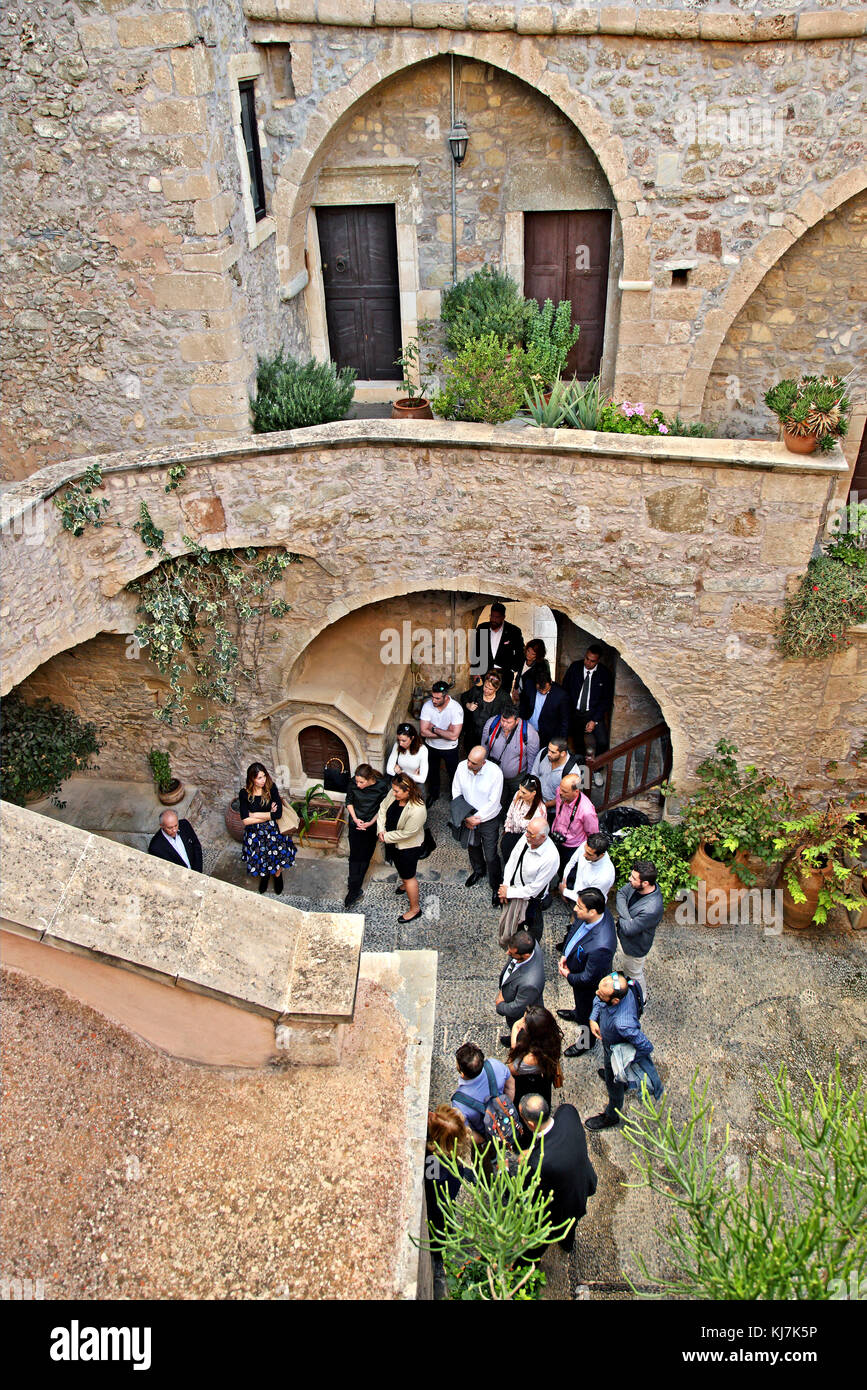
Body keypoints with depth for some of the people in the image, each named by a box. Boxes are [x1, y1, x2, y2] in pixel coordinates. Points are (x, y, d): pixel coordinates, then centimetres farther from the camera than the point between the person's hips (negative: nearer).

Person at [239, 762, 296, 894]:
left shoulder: (271, 788, -11)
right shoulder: (244, 793, -11)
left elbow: (278, 814, -17)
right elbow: (245, 820, -15)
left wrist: (255, 815, -15)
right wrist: (269, 815, -13)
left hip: (273, 829, 0)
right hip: (254, 832, 0)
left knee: (278, 854, -7)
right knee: (259, 857, -1)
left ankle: (277, 875, 26)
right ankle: (264, 875, 34)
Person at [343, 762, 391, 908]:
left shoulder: (382, 786, -22)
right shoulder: (353, 783, -18)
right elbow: (349, 802, -2)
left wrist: (370, 823, -17)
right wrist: (355, 819, -13)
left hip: (371, 825, -1)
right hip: (356, 822, 1)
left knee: (365, 856, 9)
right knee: (355, 855, -1)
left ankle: (354, 888, 21)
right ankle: (354, 889, 4)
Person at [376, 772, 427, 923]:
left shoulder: (417, 810, -39)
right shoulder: (393, 794, -18)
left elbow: (406, 833, -30)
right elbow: (383, 808, -2)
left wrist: (387, 837, -19)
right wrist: (381, 829, -12)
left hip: (408, 847, -7)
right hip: (393, 842, 7)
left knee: (408, 876, 11)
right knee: (400, 867, 33)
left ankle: (415, 909, 31)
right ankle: (406, 884, 64)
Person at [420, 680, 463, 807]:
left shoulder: (456, 708, -30)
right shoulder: (427, 705, -21)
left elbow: (454, 736, -34)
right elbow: (424, 732, -22)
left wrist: (434, 729, -25)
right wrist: (446, 733, -26)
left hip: (450, 749, -2)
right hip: (431, 746, 3)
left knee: (453, 774, 19)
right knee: (432, 772, 25)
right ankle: (433, 794, 51)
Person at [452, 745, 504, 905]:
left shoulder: (495, 772, -28)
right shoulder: (462, 766, -18)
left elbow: (493, 802, -22)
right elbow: (456, 793, -6)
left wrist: (476, 818, -21)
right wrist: (465, 817, -13)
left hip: (488, 820, -4)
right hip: (468, 818, 4)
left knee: (491, 856, 4)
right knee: (472, 847, 27)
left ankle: (496, 887, 28)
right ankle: (478, 871, 57)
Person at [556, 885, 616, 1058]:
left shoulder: (600, 946, -48)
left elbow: (589, 978, -32)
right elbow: (574, 927, -3)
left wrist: (568, 976, -15)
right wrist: (565, 954, -8)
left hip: (588, 985, -7)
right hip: (576, 970, 7)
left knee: (587, 1013, 25)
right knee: (580, 1001, 38)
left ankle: (587, 1042, 54)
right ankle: (577, 1014, 69)